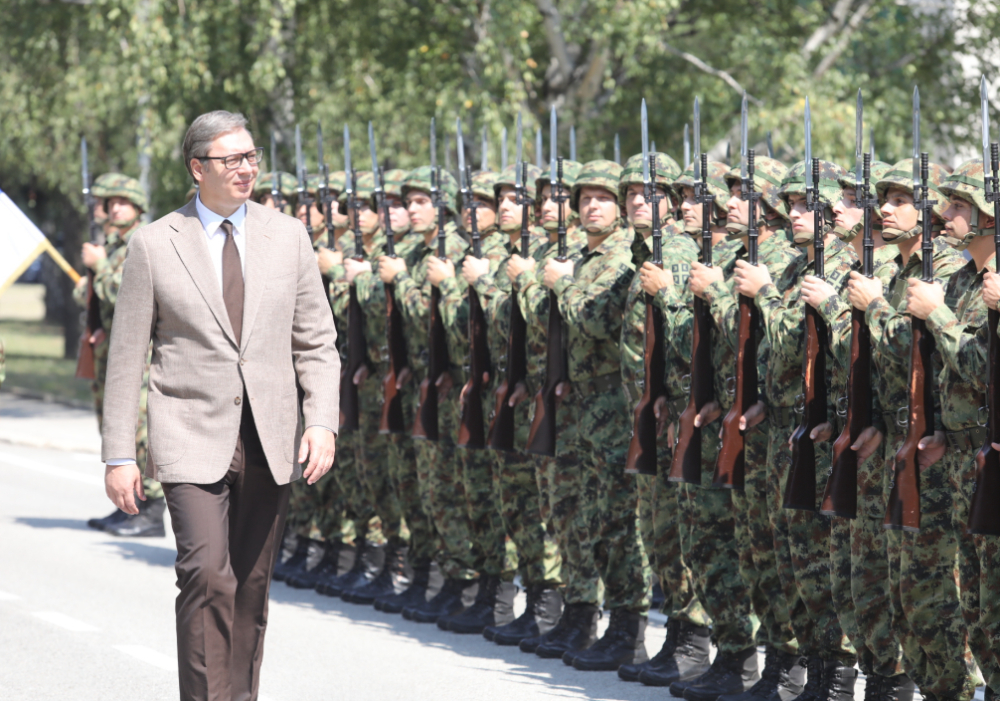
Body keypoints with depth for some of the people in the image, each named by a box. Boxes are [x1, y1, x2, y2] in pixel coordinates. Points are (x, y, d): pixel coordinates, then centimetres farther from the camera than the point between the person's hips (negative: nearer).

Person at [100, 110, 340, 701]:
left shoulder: (288, 237, 7)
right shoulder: (155, 245, 0)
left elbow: (317, 343, 9)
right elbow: (127, 358, 2)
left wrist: (323, 421, -6)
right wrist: (119, 455, -2)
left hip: (270, 441, 3)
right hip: (193, 440, -3)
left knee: (252, 587, 7)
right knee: (207, 575, -17)